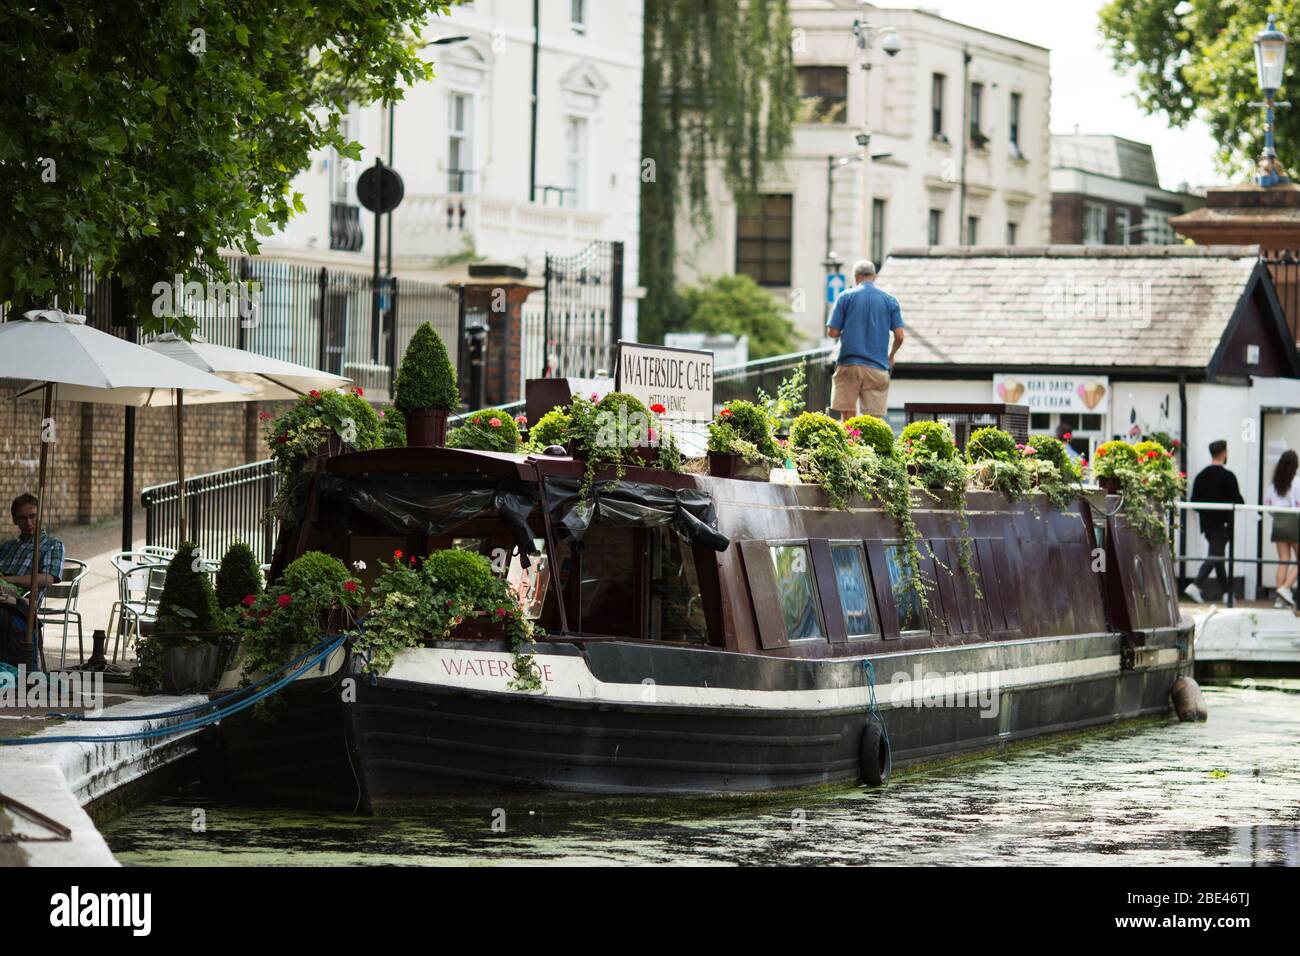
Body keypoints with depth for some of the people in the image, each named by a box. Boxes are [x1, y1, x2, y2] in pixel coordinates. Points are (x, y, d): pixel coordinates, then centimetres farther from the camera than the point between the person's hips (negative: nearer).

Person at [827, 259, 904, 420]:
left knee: (848, 413, 5)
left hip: (849, 364, -1)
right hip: (878, 367, 1)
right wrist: (891, 356, 20)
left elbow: (832, 332, -2)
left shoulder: (846, 297, 1)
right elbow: (899, 336, 1)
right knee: (874, 418, 0)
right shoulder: (890, 300, 5)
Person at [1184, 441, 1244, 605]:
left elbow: (1194, 501, 4)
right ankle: (1195, 586, -21)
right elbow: (1238, 501, -13)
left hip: (1207, 522, 6)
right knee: (1215, 555, -6)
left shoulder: (1201, 476, 4)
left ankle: (1227, 591, 21)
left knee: (1218, 555, 16)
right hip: (1222, 523, -6)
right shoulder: (1228, 477, -13)